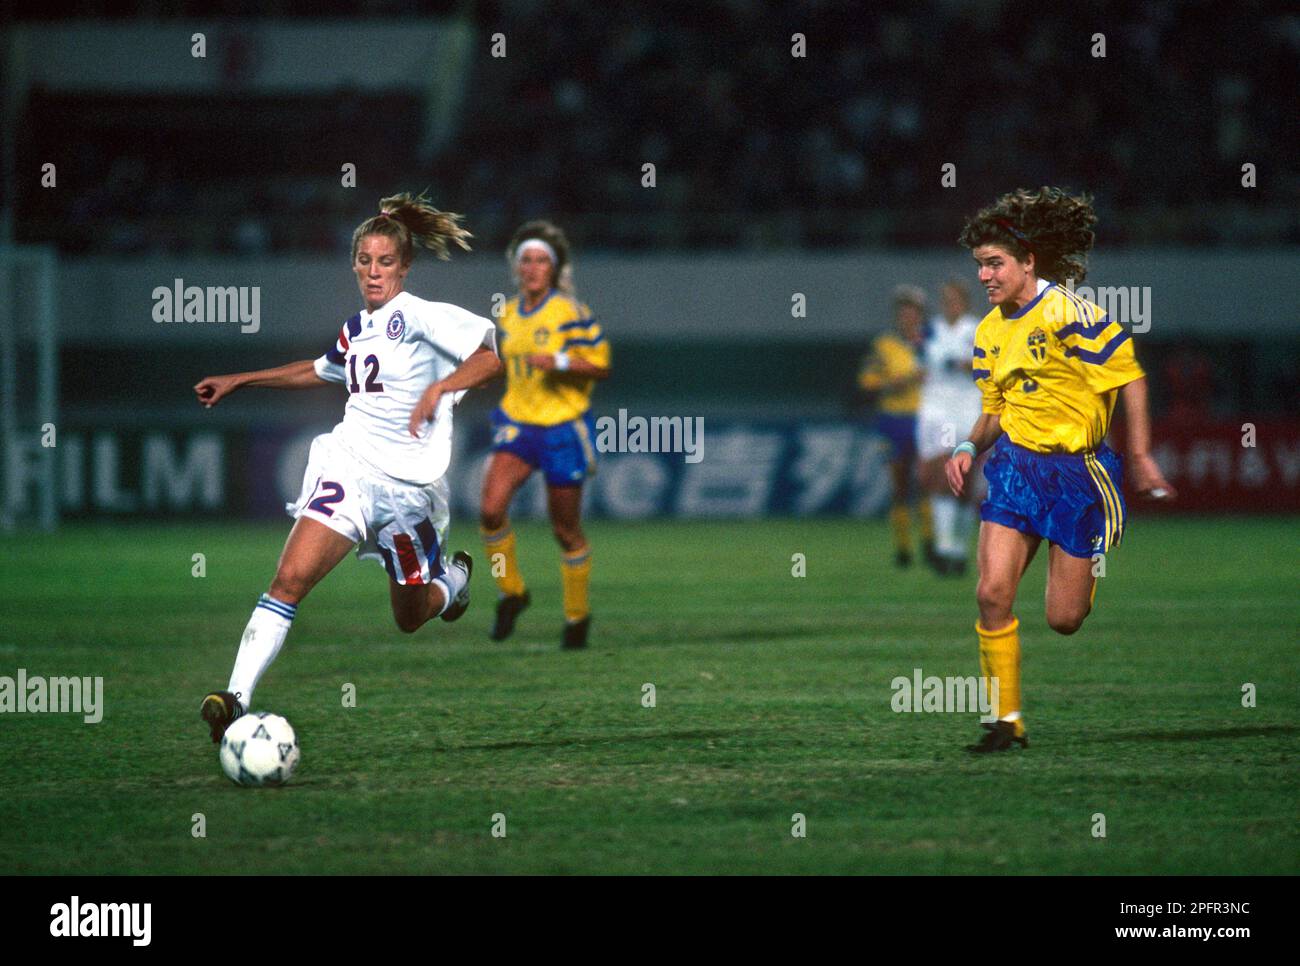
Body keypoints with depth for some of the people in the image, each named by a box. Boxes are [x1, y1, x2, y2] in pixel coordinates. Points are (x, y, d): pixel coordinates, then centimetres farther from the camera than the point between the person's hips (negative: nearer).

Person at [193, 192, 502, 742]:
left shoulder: (418, 315, -7)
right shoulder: (356, 330, 13)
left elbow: (492, 357, -18)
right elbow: (318, 371, 36)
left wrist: (439, 388, -32)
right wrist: (240, 381, 35)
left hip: (409, 484, -4)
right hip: (349, 464, 4)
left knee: (410, 618, 13)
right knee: (291, 577, -20)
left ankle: (455, 578, 49)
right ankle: (237, 698, -26)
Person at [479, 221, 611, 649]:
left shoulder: (571, 312, -11)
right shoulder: (509, 314, 7)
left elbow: (601, 367, -12)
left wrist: (558, 362, -26)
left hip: (564, 428, -4)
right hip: (517, 423, 4)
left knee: (566, 530, 6)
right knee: (491, 508, -18)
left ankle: (577, 614, 27)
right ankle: (511, 592, 3)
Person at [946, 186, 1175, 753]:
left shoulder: (1065, 311, -14)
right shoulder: (990, 332, 9)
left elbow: (1129, 375, -12)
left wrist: (1140, 457, -14)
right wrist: (971, 448, -1)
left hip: (1078, 471, -5)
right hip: (1016, 466, 5)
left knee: (1064, 620, -1)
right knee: (993, 592, -13)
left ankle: (1095, 565, 36)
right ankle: (1007, 721, -2)